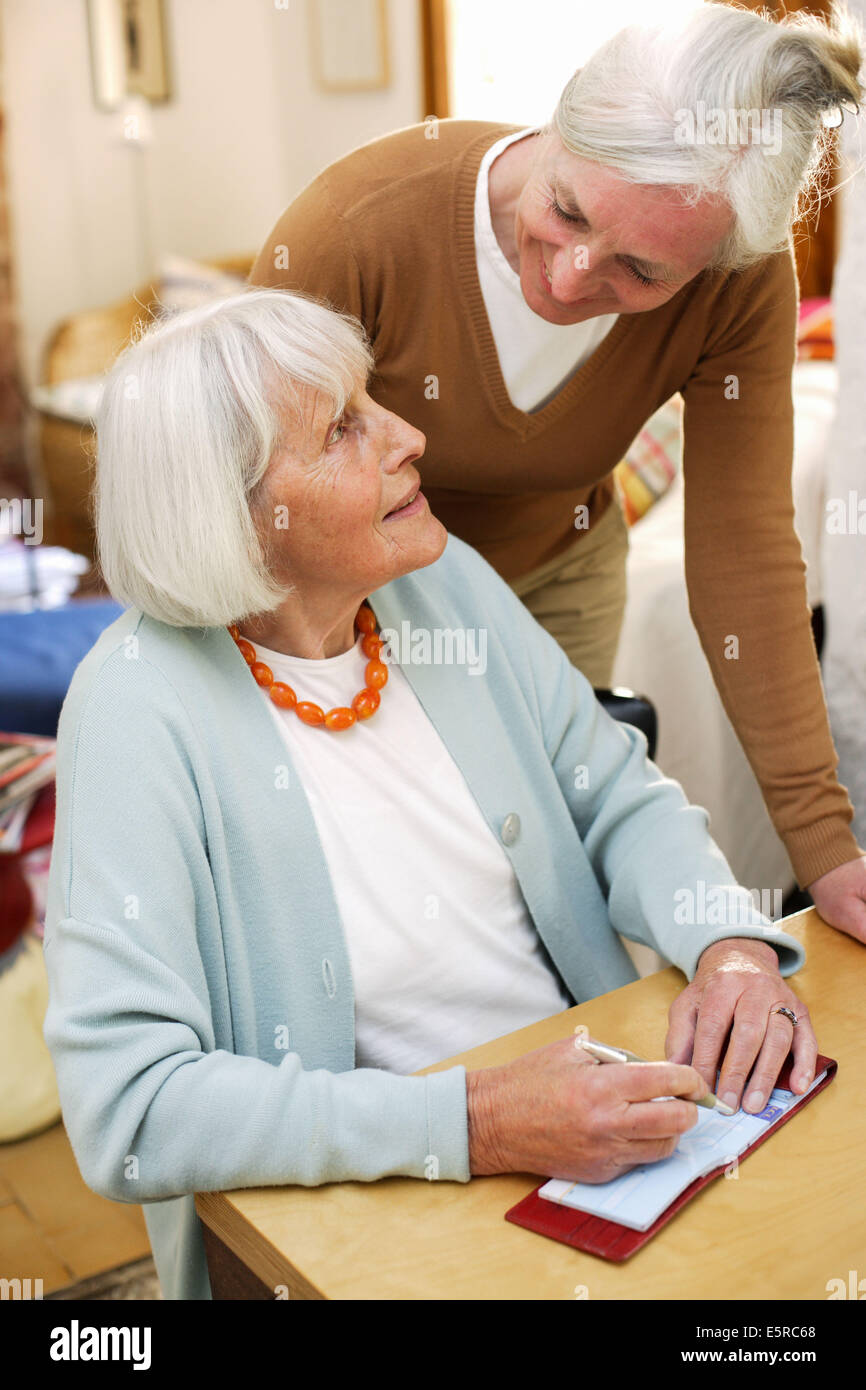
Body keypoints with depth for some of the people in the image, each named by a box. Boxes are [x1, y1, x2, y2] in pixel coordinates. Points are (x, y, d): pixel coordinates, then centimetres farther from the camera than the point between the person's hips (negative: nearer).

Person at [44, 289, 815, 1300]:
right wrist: (475, 1126, -30)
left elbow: (620, 797, 7)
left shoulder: (448, 583, -1)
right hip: (366, 1213, -5)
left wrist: (732, 944, -12)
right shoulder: (141, 708, -19)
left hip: (589, 1098, 5)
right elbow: (127, 1111, -24)